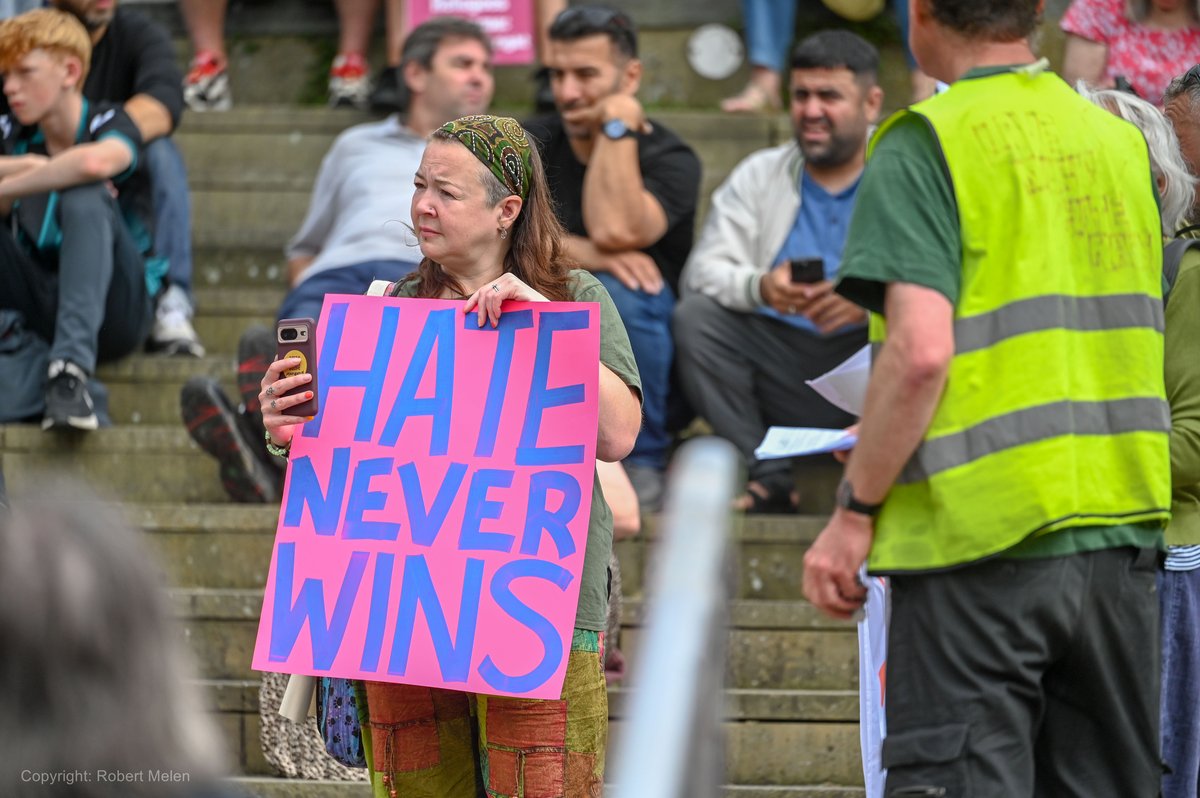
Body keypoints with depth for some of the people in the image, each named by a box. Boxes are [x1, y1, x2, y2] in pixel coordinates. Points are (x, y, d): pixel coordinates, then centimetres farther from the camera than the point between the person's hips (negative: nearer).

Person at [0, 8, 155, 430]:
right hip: (37, 313, 4)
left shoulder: (110, 123, -6)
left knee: (85, 197, -29)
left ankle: (71, 369, -43)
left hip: (112, 312, -4)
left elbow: (96, 162, -32)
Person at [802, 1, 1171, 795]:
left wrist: (853, 513, -10)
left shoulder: (926, 145, -9)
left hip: (982, 533, -6)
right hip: (1123, 532, 6)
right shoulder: (1121, 142, 12)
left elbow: (921, 352, -19)